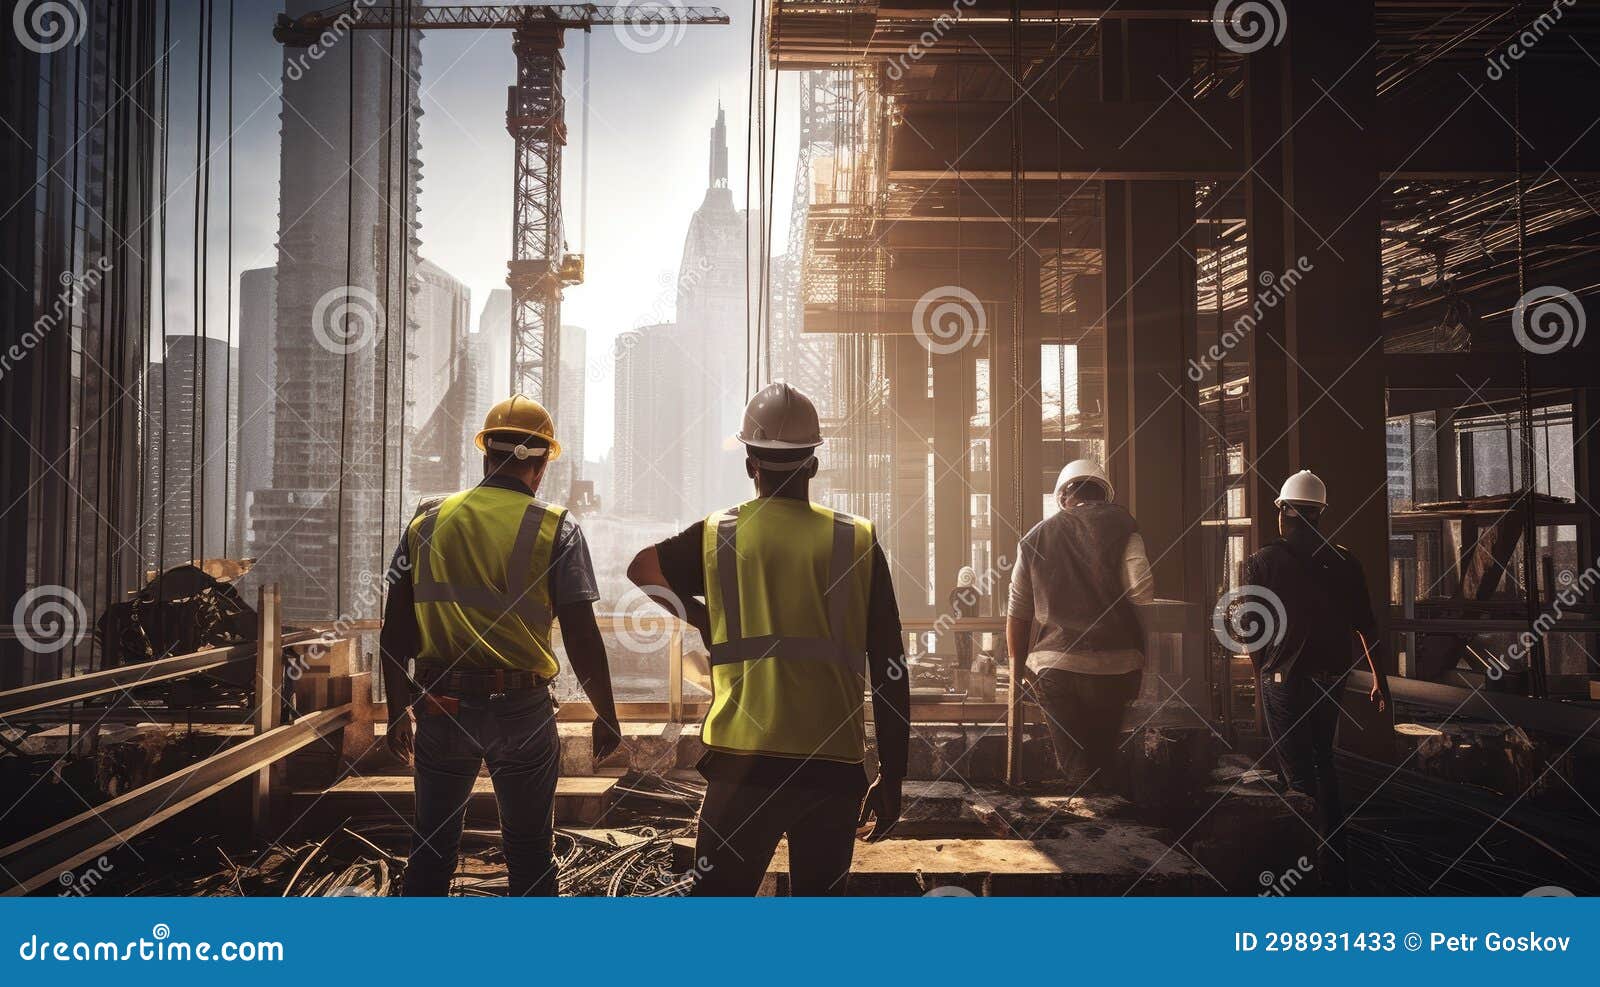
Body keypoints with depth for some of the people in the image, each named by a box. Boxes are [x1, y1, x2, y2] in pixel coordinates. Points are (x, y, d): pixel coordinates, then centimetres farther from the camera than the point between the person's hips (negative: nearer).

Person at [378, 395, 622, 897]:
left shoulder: (428, 520, 3)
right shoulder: (556, 529, -7)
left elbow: (395, 630, 5)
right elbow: (582, 639, -10)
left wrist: (399, 709, 16)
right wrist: (606, 716, 2)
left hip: (441, 707, 3)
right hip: (523, 711, -2)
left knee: (432, 846, 18)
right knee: (530, 852, 13)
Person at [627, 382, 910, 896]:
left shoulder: (717, 536, 2)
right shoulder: (859, 541, 2)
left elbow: (642, 569, 21)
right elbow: (890, 671, 2)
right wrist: (891, 777, 8)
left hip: (744, 761, -1)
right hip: (835, 765, 1)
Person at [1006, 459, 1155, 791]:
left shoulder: (1036, 537, 8)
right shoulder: (1119, 529, 0)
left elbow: (1017, 610, 9)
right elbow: (1142, 591, -13)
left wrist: (1017, 663, 20)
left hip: (1052, 665, 0)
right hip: (1113, 663, 0)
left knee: (1073, 763, 5)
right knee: (1103, 751, 16)